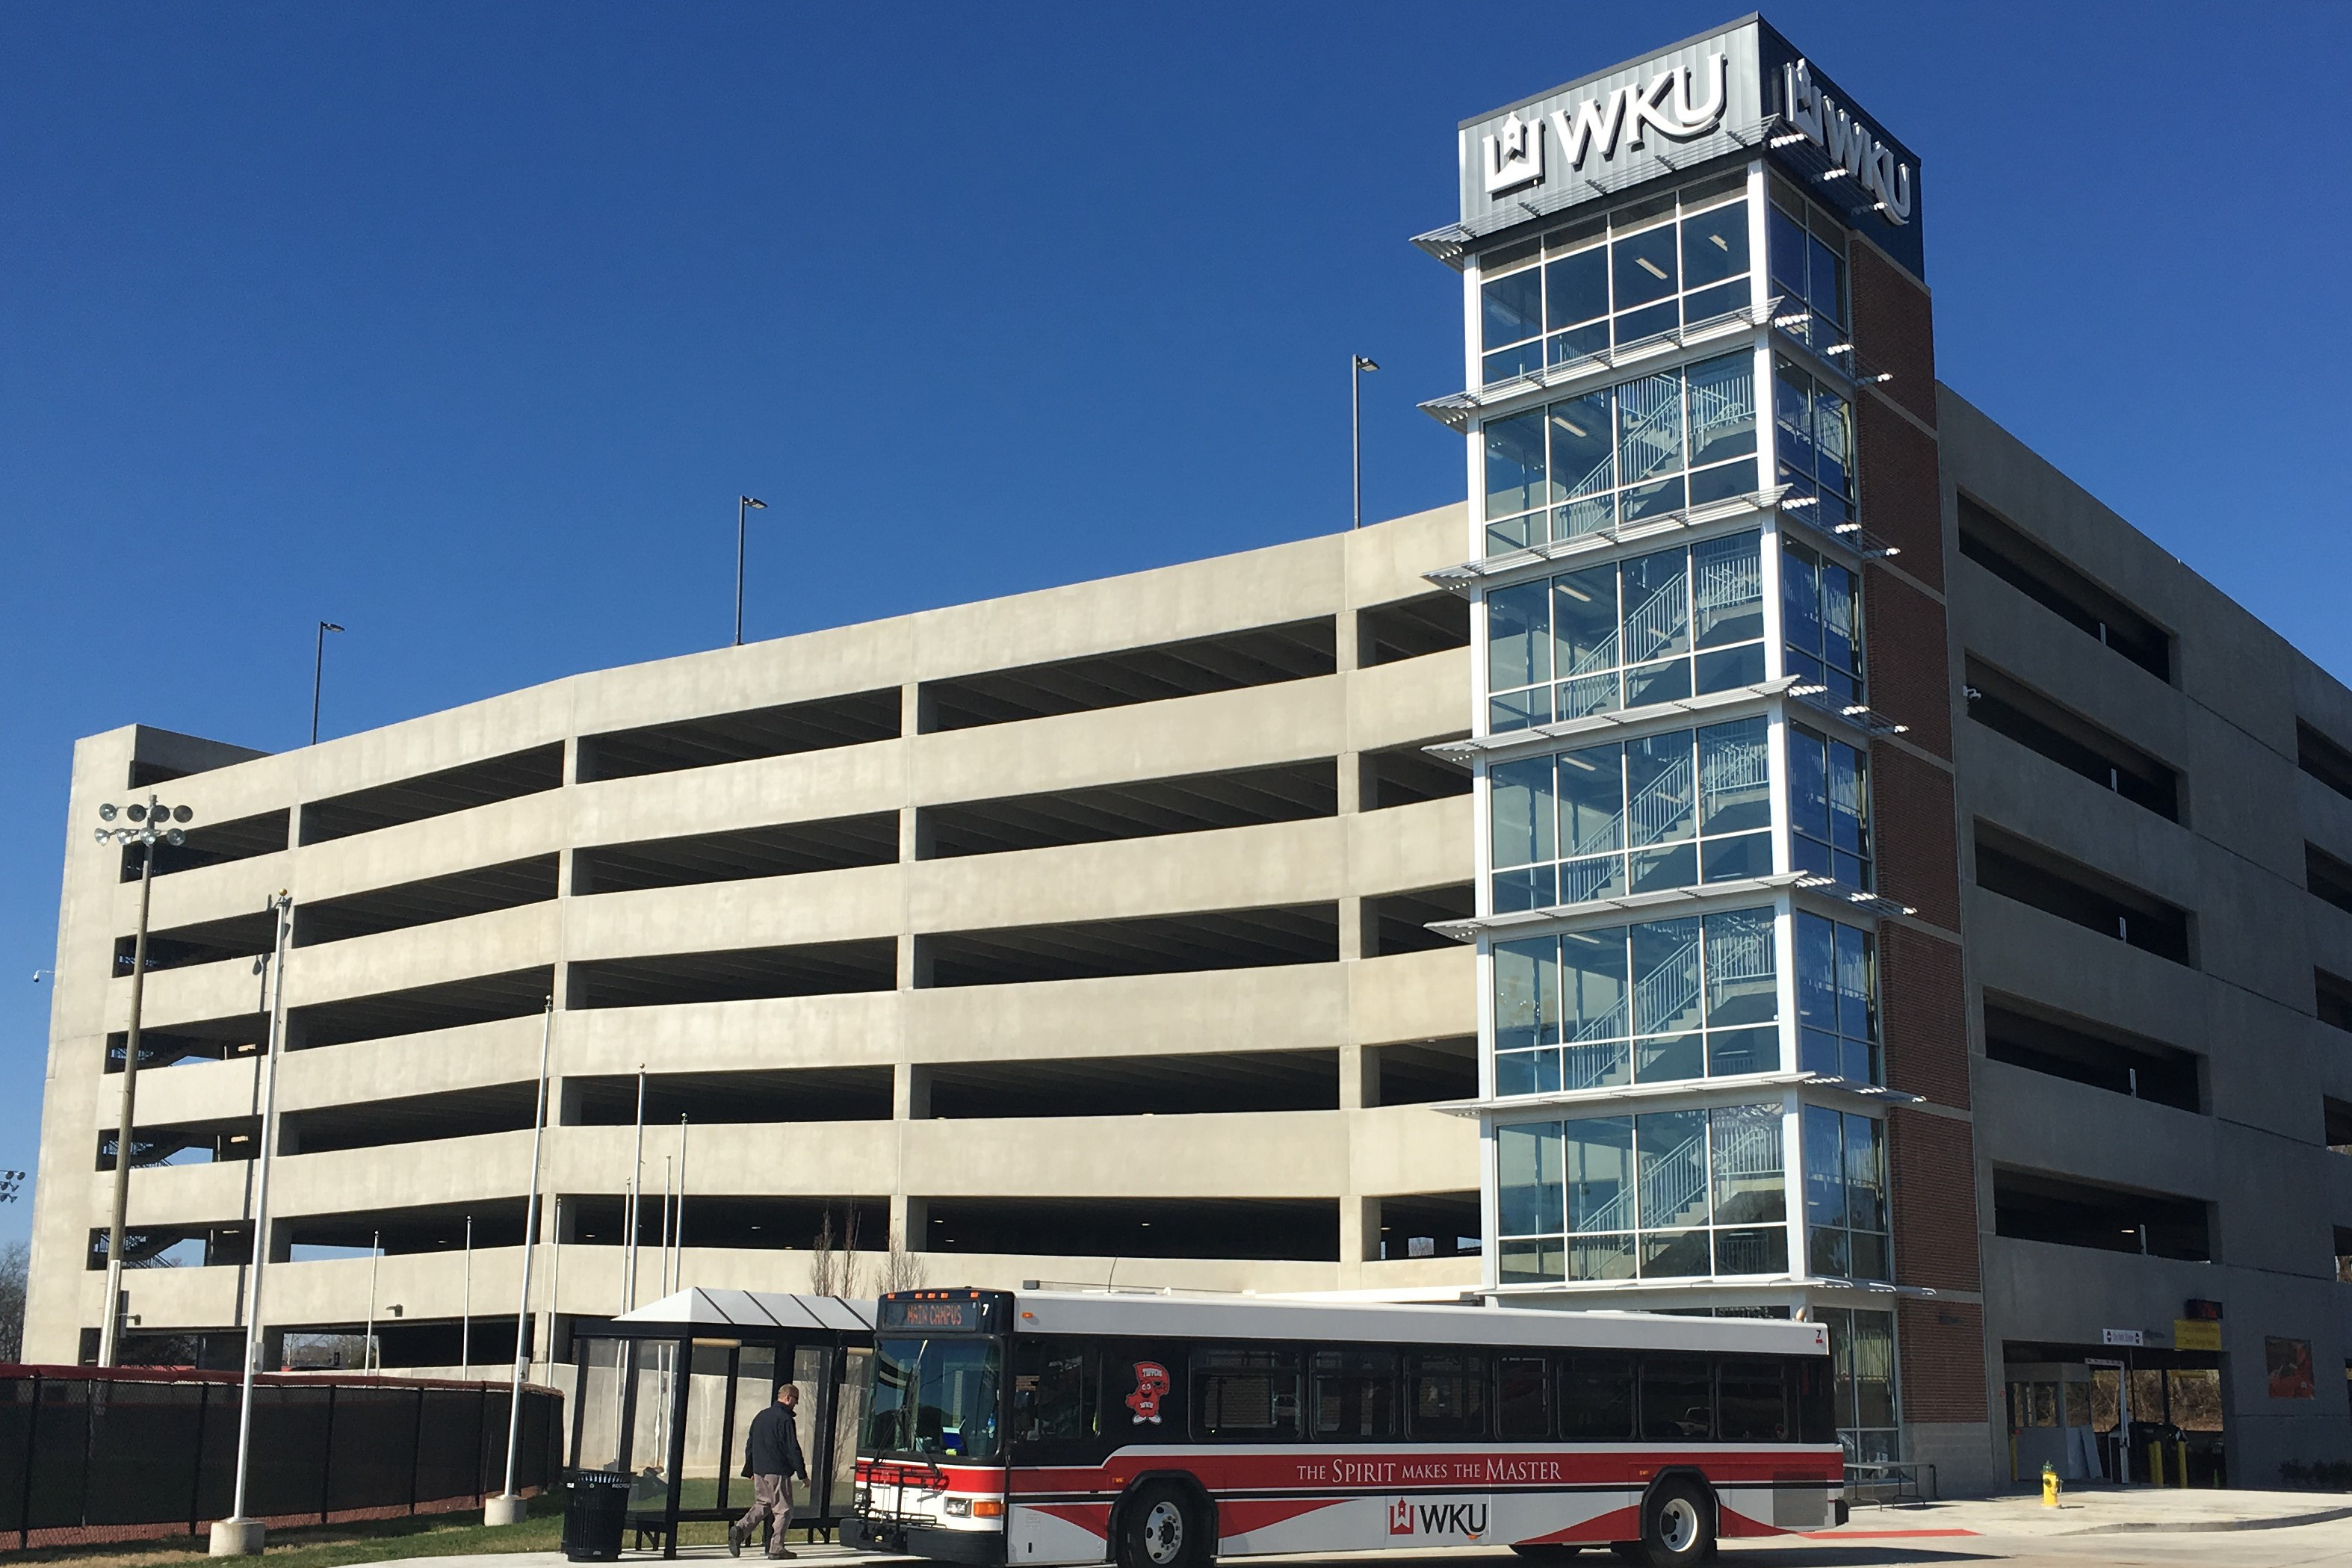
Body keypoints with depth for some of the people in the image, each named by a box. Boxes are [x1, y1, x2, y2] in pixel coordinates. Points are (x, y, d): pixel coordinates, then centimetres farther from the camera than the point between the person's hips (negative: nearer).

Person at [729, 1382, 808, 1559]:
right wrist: (802, 1474, -8)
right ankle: (776, 1548, 1)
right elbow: (793, 1450, -14)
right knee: (783, 1510, 2)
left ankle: (740, 1529, -4)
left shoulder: (760, 1417, 13)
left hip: (759, 1471, 8)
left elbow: (750, 1445, 19)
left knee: (761, 1505, 17)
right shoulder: (785, 1419, -13)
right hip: (778, 1472, -8)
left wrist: (749, 1471, 25)